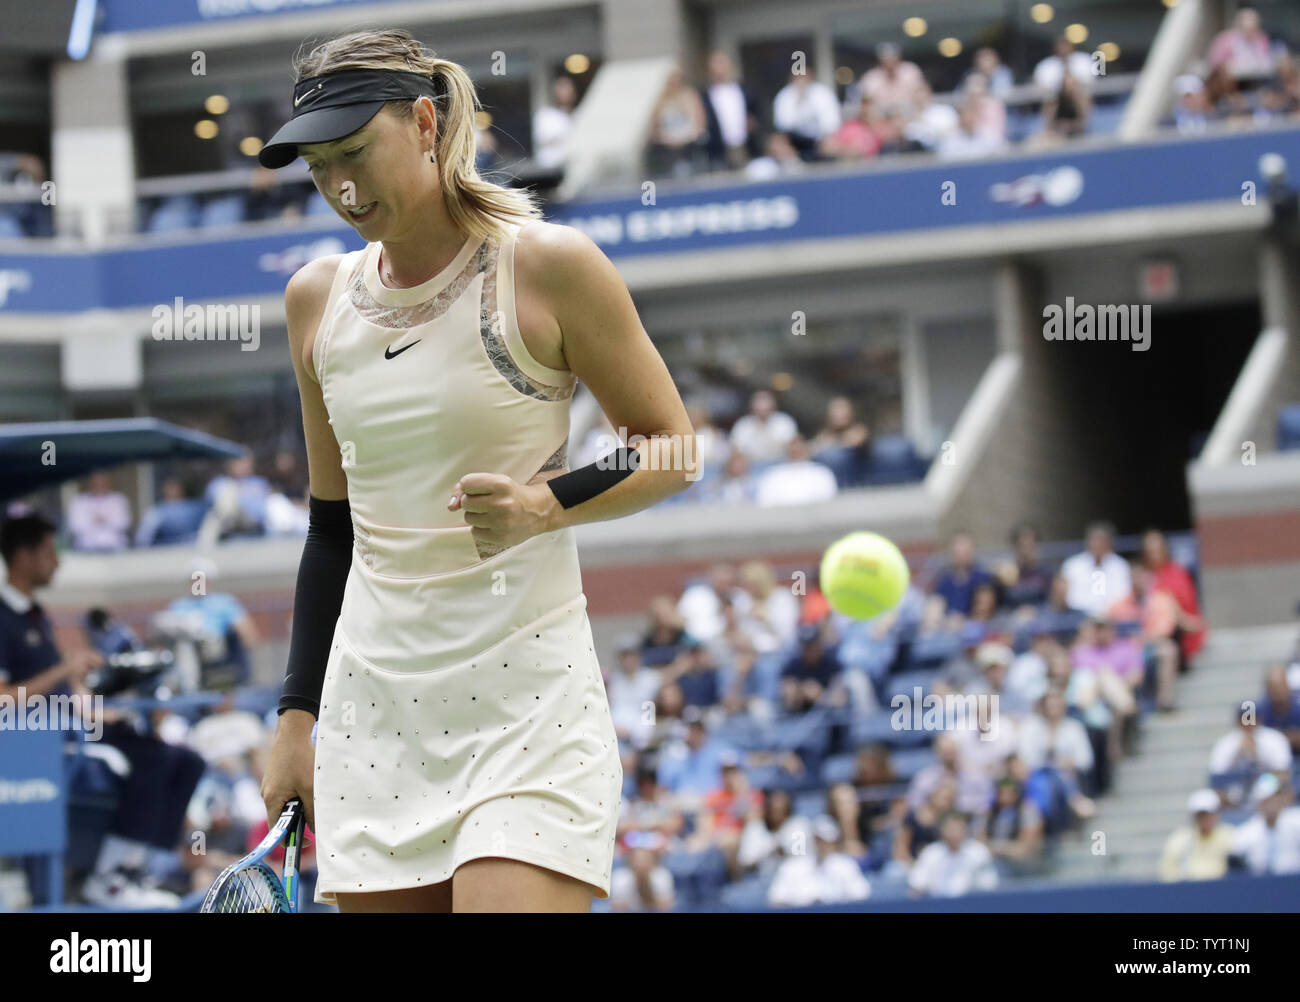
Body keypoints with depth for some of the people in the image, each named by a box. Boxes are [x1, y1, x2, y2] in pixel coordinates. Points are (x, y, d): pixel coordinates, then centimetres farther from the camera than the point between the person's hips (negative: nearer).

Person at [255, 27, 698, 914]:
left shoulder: (548, 266, -5)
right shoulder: (319, 298, 10)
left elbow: (673, 449, 1)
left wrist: (549, 503, -17)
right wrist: (298, 715, 16)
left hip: (524, 690, -5)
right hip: (372, 700, 5)